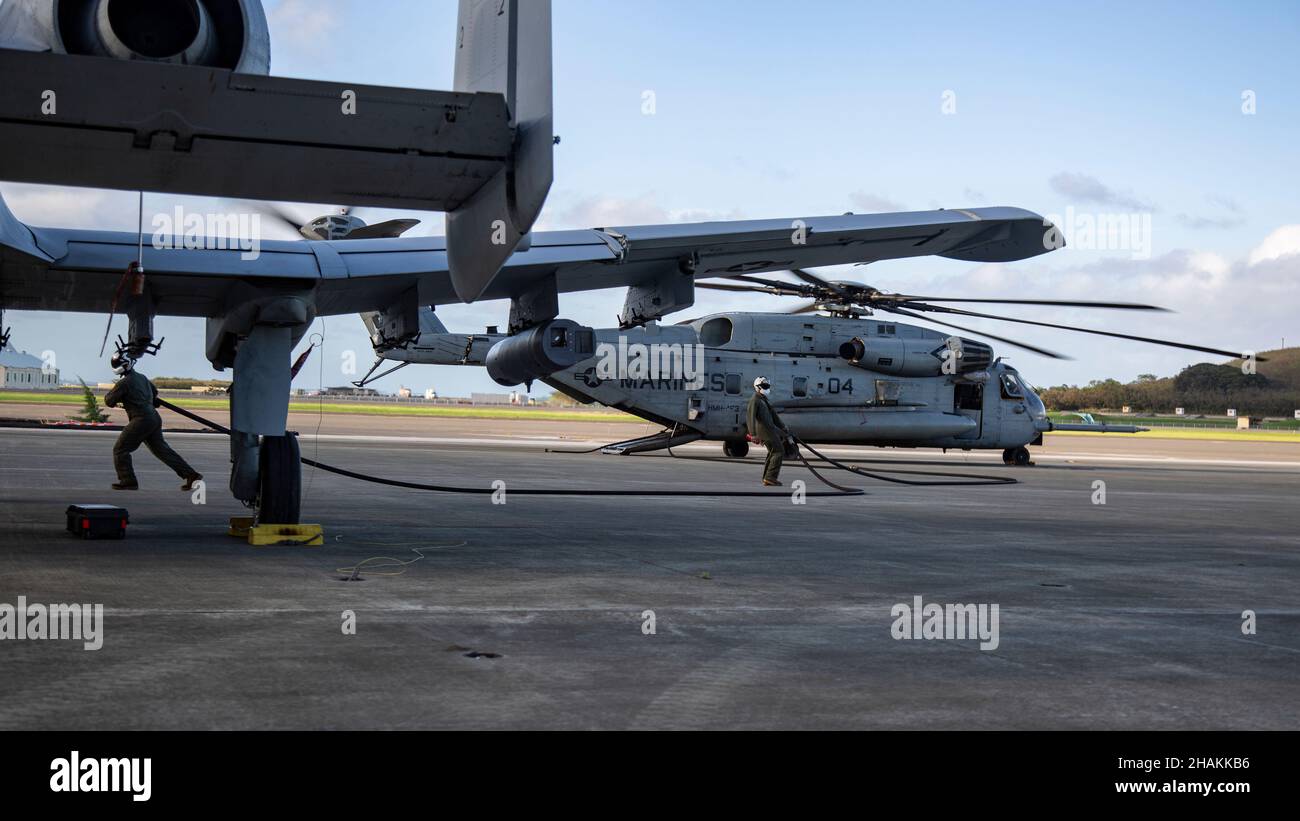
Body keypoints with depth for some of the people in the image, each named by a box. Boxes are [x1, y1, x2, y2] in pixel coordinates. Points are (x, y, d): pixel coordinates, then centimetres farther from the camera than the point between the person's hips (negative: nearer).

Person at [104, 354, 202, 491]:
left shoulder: (124, 382, -10)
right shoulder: (142, 377, 16)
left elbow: (109, 401, -8)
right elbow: (154, 392, 34)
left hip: (141, 420, -9)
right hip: (154, 418, 9)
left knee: (120, 450, 3)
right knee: (162, 450, 12)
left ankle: (128, 481, 2)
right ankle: (192, 475, 7)